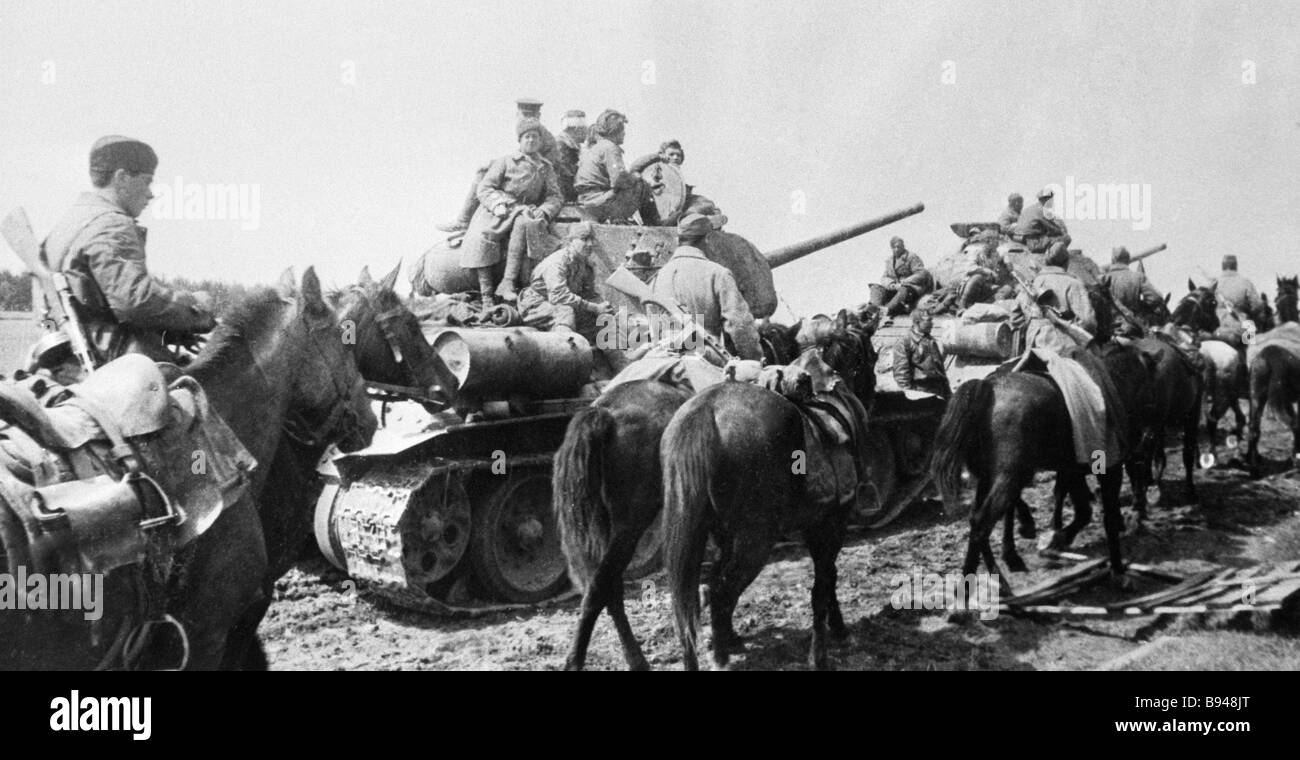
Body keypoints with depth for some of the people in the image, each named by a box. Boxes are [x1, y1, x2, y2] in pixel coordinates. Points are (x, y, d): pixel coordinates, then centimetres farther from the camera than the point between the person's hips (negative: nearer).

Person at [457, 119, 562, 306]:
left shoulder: (546, 168, 18)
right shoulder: (506, 162, 8)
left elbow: (554, 197, 11)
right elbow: (484, 188, 2)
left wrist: (543, 213, -10)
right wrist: (498, 205, -16)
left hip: (524, 212, 1)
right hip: (497, 211, -1)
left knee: (523, 224, -37)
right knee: (481, 236, -33)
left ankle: (507, 283, -41)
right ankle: (486, 292, -30)